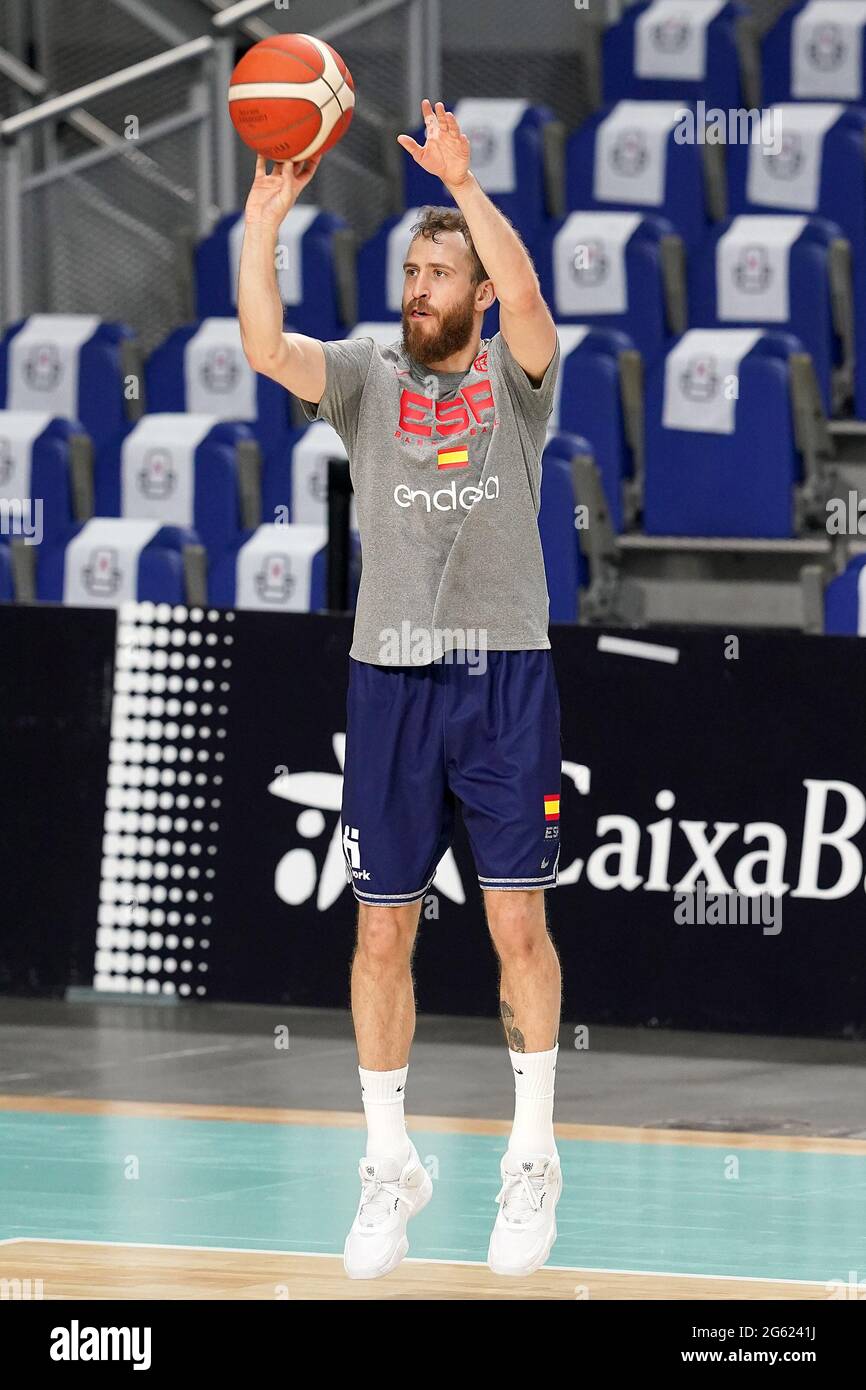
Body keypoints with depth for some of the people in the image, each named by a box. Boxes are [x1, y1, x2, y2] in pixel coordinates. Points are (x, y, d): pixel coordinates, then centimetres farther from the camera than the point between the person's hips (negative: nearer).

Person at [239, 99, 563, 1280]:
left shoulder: (513, 377, 3)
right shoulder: (368, 380, 7)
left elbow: (526, 299, -19)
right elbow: (267, 348, -12)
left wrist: (463, 183, -27)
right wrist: (265, 219, -22)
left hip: (505, 676, -2)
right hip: (391, 680, 2)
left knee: (518, 919, -3)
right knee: (383, 930, 3)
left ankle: (532, 1159, 9)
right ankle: (389, 1166, 13)